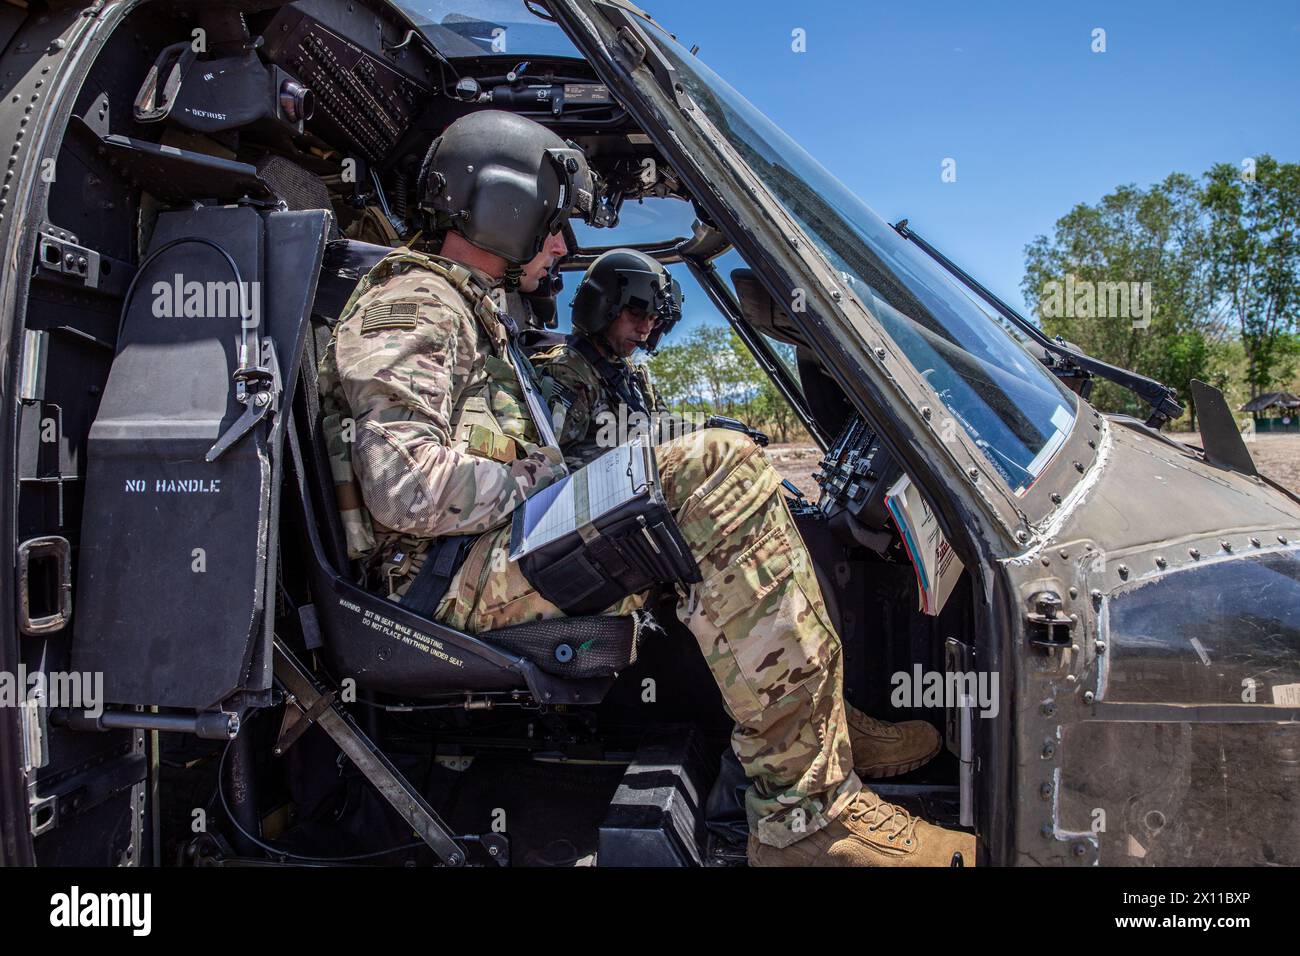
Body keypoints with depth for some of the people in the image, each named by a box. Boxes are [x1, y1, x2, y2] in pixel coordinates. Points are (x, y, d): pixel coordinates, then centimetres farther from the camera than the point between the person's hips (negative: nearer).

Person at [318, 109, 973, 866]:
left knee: (721, 487, 12)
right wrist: (545, 484, -12)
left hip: (495, 548, 11)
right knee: (717, 469, -26)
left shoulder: (466, 310, 27)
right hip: (455, 577, -11)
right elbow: (404, 489, -21)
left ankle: (829, 724, 8)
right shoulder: (414, 304, -7)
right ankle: (808, 813, -25)